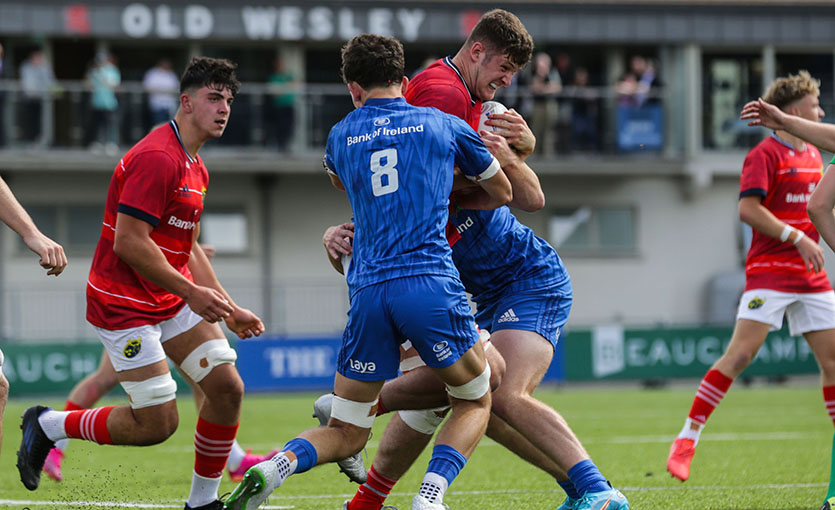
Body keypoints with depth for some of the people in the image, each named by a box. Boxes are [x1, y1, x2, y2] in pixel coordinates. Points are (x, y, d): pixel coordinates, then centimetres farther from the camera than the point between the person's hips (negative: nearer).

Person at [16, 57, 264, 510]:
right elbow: (129, 242, -25)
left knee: (227, 387, -2)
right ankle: (47, 425, 12)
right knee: (156, 423, -8)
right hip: (125, 305, -9)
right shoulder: (156, 158, -20)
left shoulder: (195, 167, 13)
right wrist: (193, 293, -21)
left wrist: (227, 308, 16)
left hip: (176, 298, 9)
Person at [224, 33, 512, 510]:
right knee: (475, 401, 19)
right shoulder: (445, 126, 13)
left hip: (368, 292, 2)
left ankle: (273, 468, -17)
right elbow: (502, 193, 28)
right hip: (432, 286, -2)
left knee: (346, 435, 12)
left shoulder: (340, 136, 18)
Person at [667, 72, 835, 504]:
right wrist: (796, 237, -20)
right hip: (769, 271, -7)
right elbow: (748, 208, -17)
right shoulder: (764, 155, -7)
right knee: (741, 352, -15)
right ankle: (687, 439, -10)